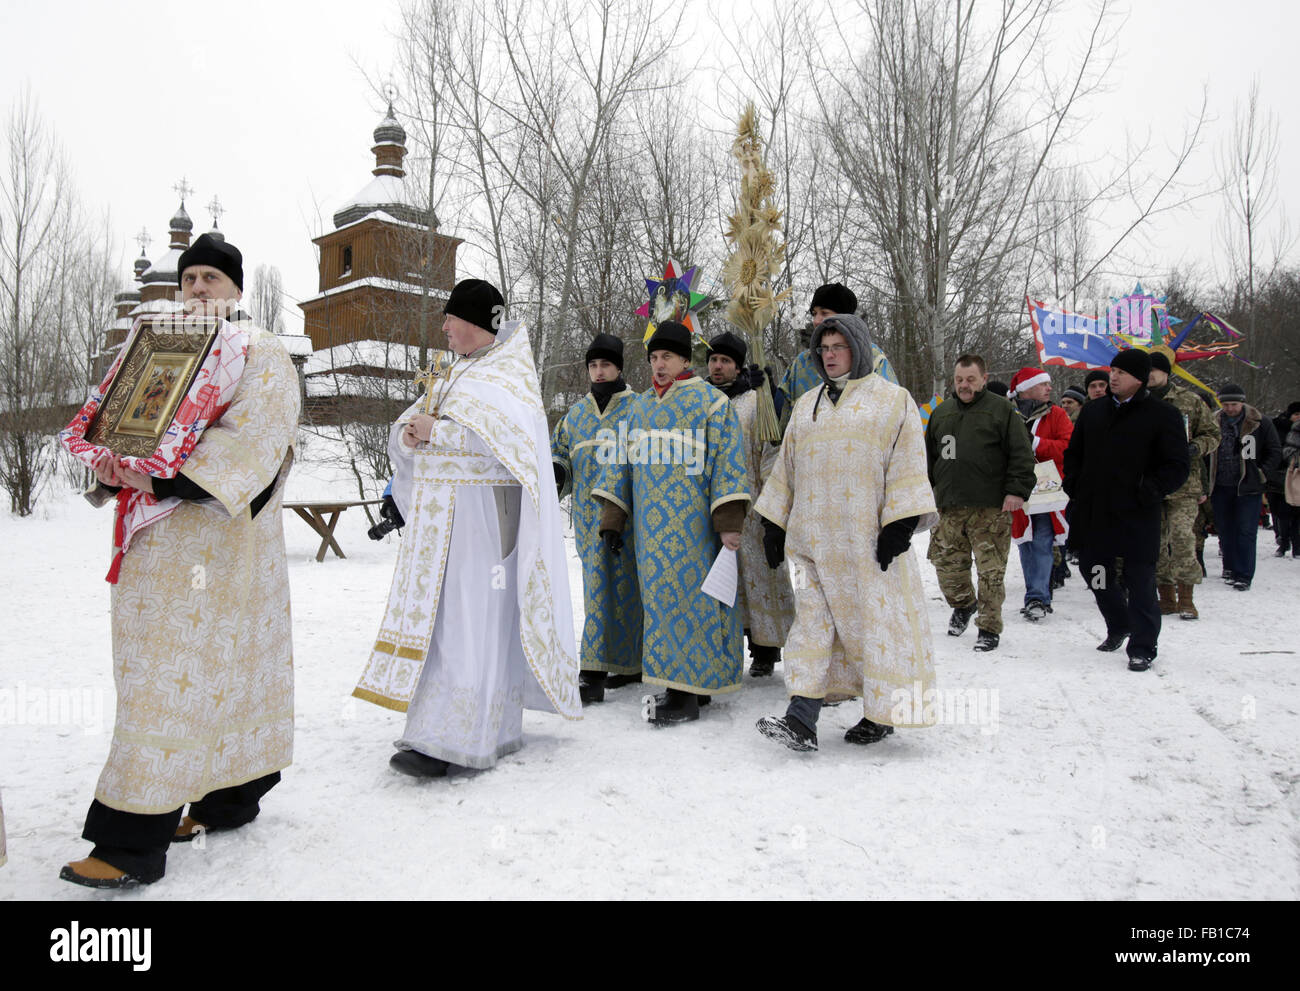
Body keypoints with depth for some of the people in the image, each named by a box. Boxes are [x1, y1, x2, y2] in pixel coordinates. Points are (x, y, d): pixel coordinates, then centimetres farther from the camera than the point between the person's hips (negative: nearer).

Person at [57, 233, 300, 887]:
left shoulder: (260, 355, -3)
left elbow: (247, 442, -16)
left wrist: (160, 478, -23)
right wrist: (113, 466, -6)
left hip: (214, 535, -7)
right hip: (157, 541, 7)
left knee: (173, 676, -7)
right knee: (219, 668, 13)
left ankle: (133, 844, -3)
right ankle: (228, 801, 25)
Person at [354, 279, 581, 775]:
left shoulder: (511, 375, -5)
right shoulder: (451, 375, 19)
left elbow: (504, 438, -23)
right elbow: (402, 430, 17)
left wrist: (436, 431, -17)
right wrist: (408, 434, -6)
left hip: (481, 514, -8)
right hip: (437, 514, 8)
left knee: (468, 618, -10)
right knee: (438, 615, 8)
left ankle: (447, 741, -8)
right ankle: (491, 729, 17)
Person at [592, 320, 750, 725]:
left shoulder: (710, 401, 0)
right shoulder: (639, 406, 18)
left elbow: (728, 461, -6)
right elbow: (623, 463, 21)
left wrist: (729, 521, -13)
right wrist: (612, 519, 17)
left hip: (692, 522, -6)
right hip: (650, 523, 6)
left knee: (688, 593, -7)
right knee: (660, 597, 6)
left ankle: (686, 693, 0)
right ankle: (687, 681, 17)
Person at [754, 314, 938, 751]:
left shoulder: (893, 400, 4)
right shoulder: (807, 405, 19)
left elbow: (907, 466, -3)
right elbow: (786, 468, 20)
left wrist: (900, 523, -13)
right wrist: (773, 523, 15)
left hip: (867, 535, -4)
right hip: (812, 535, 4)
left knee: (875, 616, 0)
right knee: (813, 619, -1)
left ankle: (881, 713, 16)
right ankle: (802, 721, -4)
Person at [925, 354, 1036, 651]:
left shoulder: (1001, 410, 1)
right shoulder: (941, 413, 16)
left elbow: (1021, 454, -2)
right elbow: (929, 457, 23)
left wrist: (1016, 491, -10)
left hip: (990, 508, -5)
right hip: (949, 507, 5)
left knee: (991, 570, -3)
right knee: (946, 563, 9)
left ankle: (989, 627, 8)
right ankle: (963, 604, 36)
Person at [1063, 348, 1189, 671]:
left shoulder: (1163, 415, -4)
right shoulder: (1093, 411, 12)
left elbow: (1177, 466, -5)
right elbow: (1073, 453, 22)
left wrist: (1148, 492, -16)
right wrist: (1074, 484, 7)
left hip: (1136, 516, -5)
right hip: (1092, 512, 6)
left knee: (1139, 581, 0)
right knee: (1094, 571, 14)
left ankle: (1141, 647, 12)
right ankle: (1119, 626, 37)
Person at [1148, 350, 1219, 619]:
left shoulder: (1190, 402, 4)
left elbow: (1212, 434, 9)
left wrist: (1195, 448, -10)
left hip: (1183, 484, -2)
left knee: (1182, 538, -11)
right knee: (1155, 541, 4)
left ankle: (1185, 598, 0)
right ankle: (1166, 598, 15)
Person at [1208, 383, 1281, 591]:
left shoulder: (1261, 424, -1)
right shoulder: (1214, 423, 5)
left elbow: (1275, 453, 6)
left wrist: (1261, 473, -6)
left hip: (1249, 488, -3)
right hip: (1221, 487, 3)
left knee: (1246, 532, -4)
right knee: (1224, 530, 10)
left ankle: (1243, 575, -1)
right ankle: (1230, 567, 25)